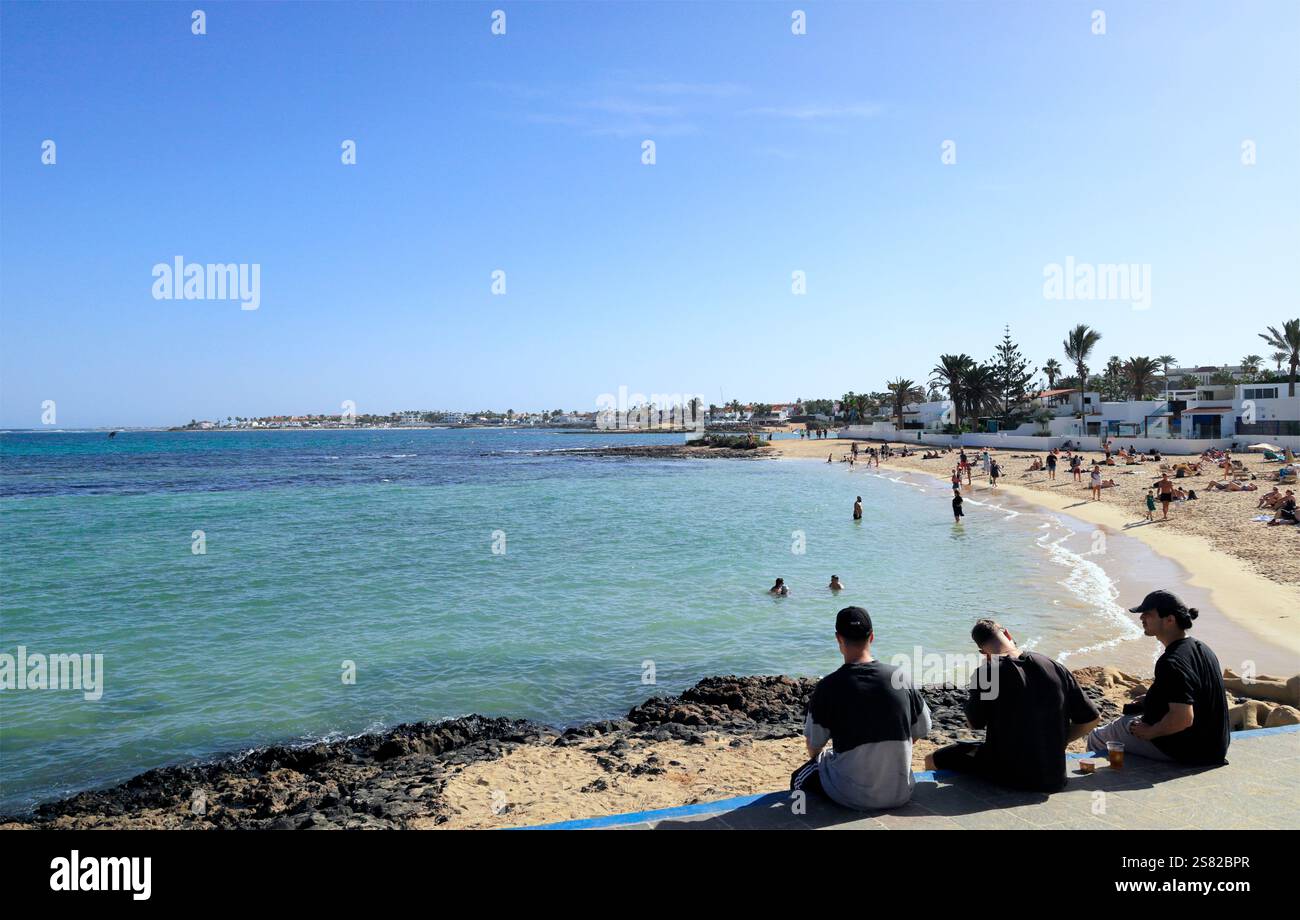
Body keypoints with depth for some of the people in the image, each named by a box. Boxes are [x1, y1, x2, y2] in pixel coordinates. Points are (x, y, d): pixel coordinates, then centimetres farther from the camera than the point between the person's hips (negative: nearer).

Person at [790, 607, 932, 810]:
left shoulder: (828, 686, -14)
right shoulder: (900, 677, -6)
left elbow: (814, 747, -3)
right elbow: (922, 731, 8)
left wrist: (818, 758, 20)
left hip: (853, 797, -3)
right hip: (900, 794, 4)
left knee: (800, 779, 22)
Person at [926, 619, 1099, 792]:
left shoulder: (986, 672, -16)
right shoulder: (1057, 669, -5)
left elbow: (974, 723, -2)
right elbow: (1092, 719, 1)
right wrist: (1054, 744, 12)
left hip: (1006, 775, -5)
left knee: (933, 760, 13)